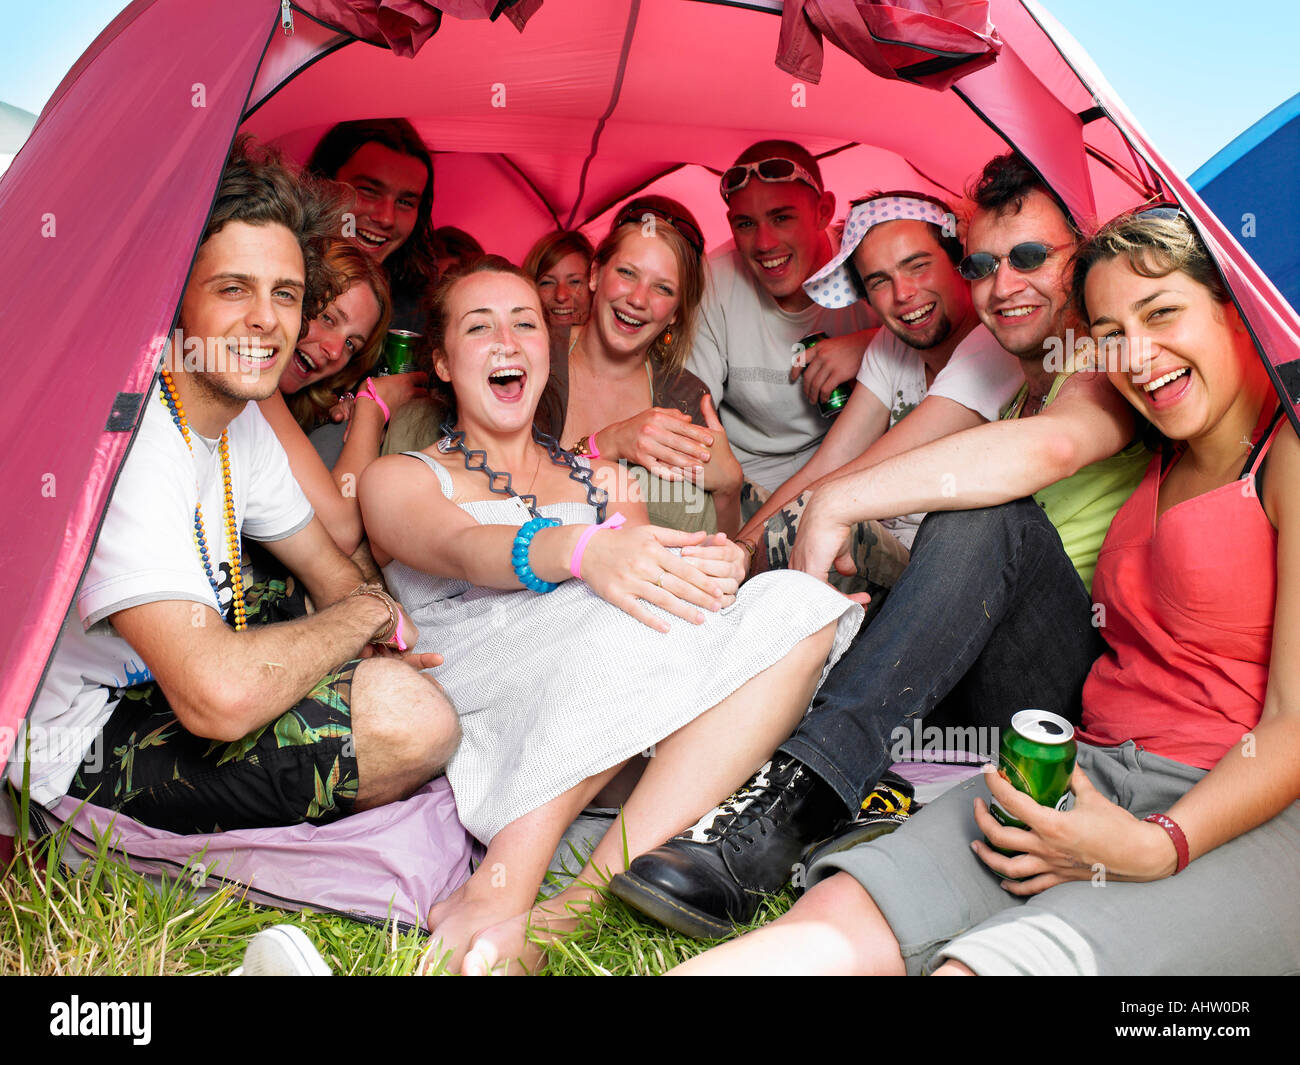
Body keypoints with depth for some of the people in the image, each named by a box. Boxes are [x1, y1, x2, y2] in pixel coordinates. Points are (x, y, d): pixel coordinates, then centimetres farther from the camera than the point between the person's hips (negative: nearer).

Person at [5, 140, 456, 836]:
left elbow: (328, 568, 13)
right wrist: (365, 614, -21)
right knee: (410, 714, -26)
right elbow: (221, 697, -39)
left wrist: (378, 642, -7)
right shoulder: (127, 443, -29)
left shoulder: (241, 421, 1)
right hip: (83, 755, -9)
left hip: (156, 695, 10)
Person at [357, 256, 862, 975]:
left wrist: (711, 569, -14)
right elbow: (465, 550, -11)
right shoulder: (399, 479, 13)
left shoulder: (601, 480, 28)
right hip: (495, 705, -5)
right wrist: (577, 548, -34)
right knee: (640, 618, -32)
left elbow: (644, 563, 12)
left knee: (797, 605, -21)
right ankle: (501, 896, -31)